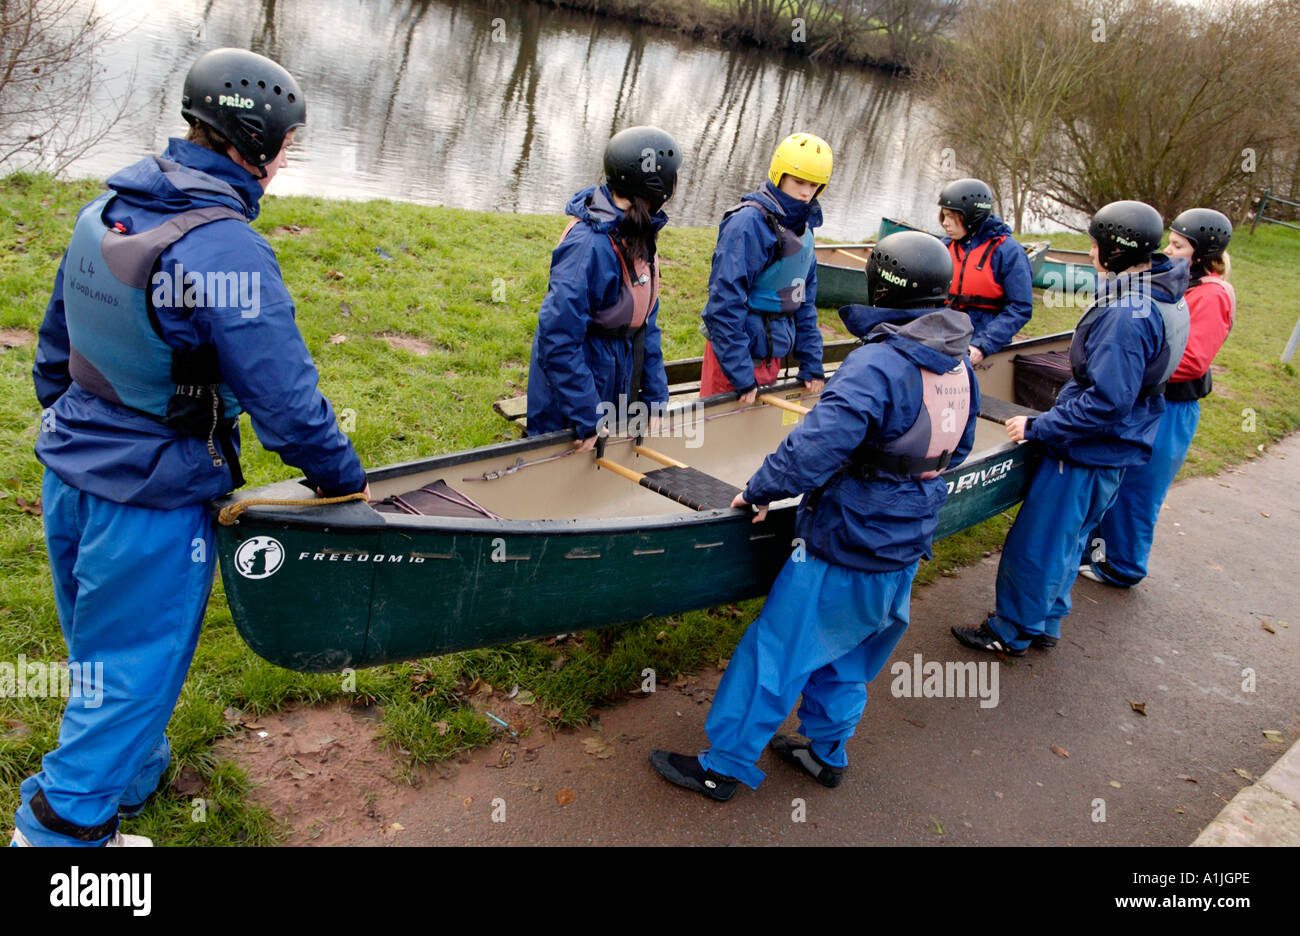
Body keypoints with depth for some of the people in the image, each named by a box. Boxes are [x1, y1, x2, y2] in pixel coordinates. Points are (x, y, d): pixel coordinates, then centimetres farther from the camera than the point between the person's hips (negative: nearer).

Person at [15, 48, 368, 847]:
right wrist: (345, 478, -7)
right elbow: (286, 400, -22)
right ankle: (63, 825, 23)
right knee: (132, 669, 9)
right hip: (150, 507, -9)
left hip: (70, 476, 9)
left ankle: (131, 775, 46)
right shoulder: (227, 250, -25)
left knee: (99, 649, 25)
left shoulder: (106, 211, 2)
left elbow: (56, 346, 13)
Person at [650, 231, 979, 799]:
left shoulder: (877, 364, -25)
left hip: (846, 552, -8)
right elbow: (956, 449, 16)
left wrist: (761, 490, -18)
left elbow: (816, 445, -32)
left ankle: (724, 766, 17)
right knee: (848, 656, 24)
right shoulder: (959, 364, 2)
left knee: (775, 652, 5)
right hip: (906, 550, 8)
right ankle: (826, 752, 40)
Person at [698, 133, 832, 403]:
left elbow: (804, 301, 16)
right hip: (735, 358, -8)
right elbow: (724, 302, -23)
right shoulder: (749, 223, -18)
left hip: (771, 357, 8)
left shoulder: (802, 226, 9)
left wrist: (812, 365, 11)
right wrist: (741, 376, -23)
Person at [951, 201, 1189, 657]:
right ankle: (1045, 624, 35)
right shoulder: (1161, 296, 5)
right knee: (1065, 539, 22)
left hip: (1089, 450, -10)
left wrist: (1038, 427, -21)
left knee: (1036, 544, 4)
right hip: (1115, 447, 10)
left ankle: (1011, 633, 19)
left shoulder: (1126, 315, -27)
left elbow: (1106, 401, -30)